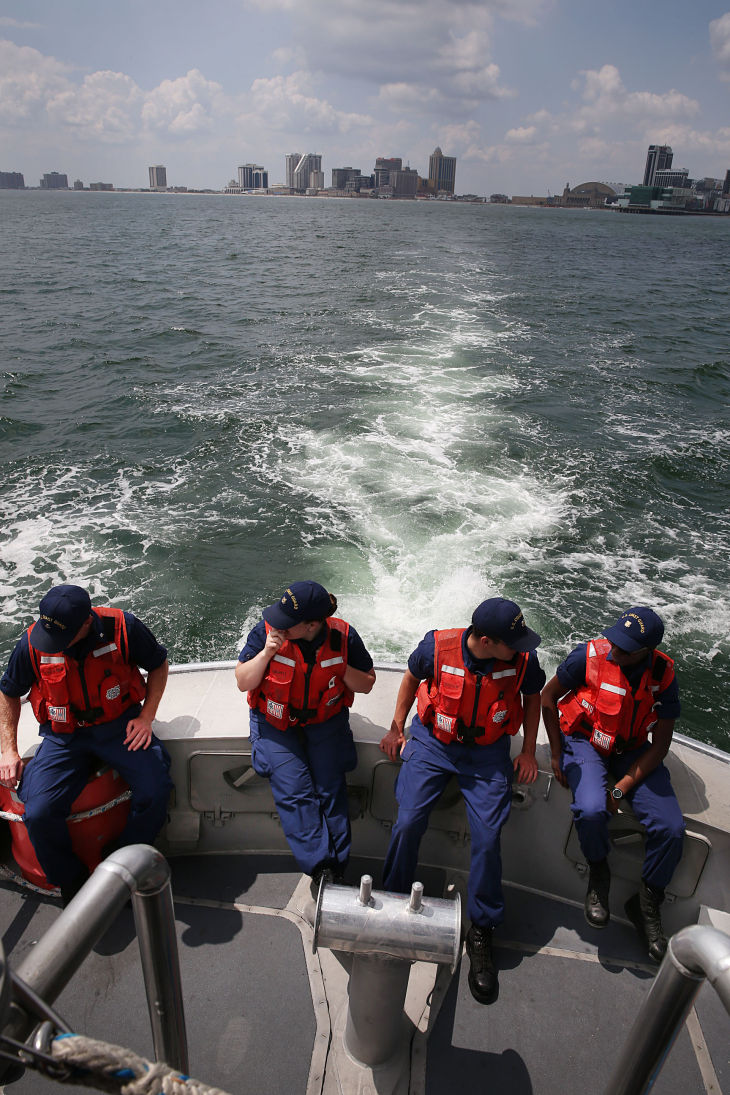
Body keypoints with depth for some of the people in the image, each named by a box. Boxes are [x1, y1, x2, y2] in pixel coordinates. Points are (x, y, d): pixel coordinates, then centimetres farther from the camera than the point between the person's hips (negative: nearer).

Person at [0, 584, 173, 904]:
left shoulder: (122, 627, -17)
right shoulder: (32, 644, -12)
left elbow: (159, 664, 3)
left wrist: (146, 717, -7)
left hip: (119, 725, -1)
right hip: (63, 736, 1)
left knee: (155, 791, -24)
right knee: (39, 813, -20)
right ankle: (72, 882, 11)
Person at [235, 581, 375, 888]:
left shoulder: (343, 636, -14)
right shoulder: (267, 631, -16)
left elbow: (367, 683, -1)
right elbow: (242, 682, -9)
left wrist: (341, 668, -21)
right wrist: (266, 653, -25)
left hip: (325, 721, 1)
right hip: (275, 724, 0)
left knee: (330, 790, -12)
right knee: (294, 791, -18)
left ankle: (337, 870, -2)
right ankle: (319, 867, -15)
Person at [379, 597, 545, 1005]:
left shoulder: (523, 659, -18)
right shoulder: (437, 647, -22)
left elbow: (532, 697, 5)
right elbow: (412, 678, 1)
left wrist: (529, 752, 4)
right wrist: (396, 728, 7)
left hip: (488, 752, 0)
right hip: (433, 743, 0)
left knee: (488, 837, -10)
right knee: (409, 822, -11)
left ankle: (482, 933, 12)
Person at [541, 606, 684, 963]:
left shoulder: (664, 675, -13)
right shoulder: (590, 655, -19)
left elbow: (661, 743, -8)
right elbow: (548, 697, -4)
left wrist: (622, 788, -16)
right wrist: (557, 755, -5)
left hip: (634, 751, 3)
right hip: (585, 741, -2)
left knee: (671, 828, -15)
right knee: (592, 810, -31)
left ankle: (647, 904, 13)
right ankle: (598, 873, 5)